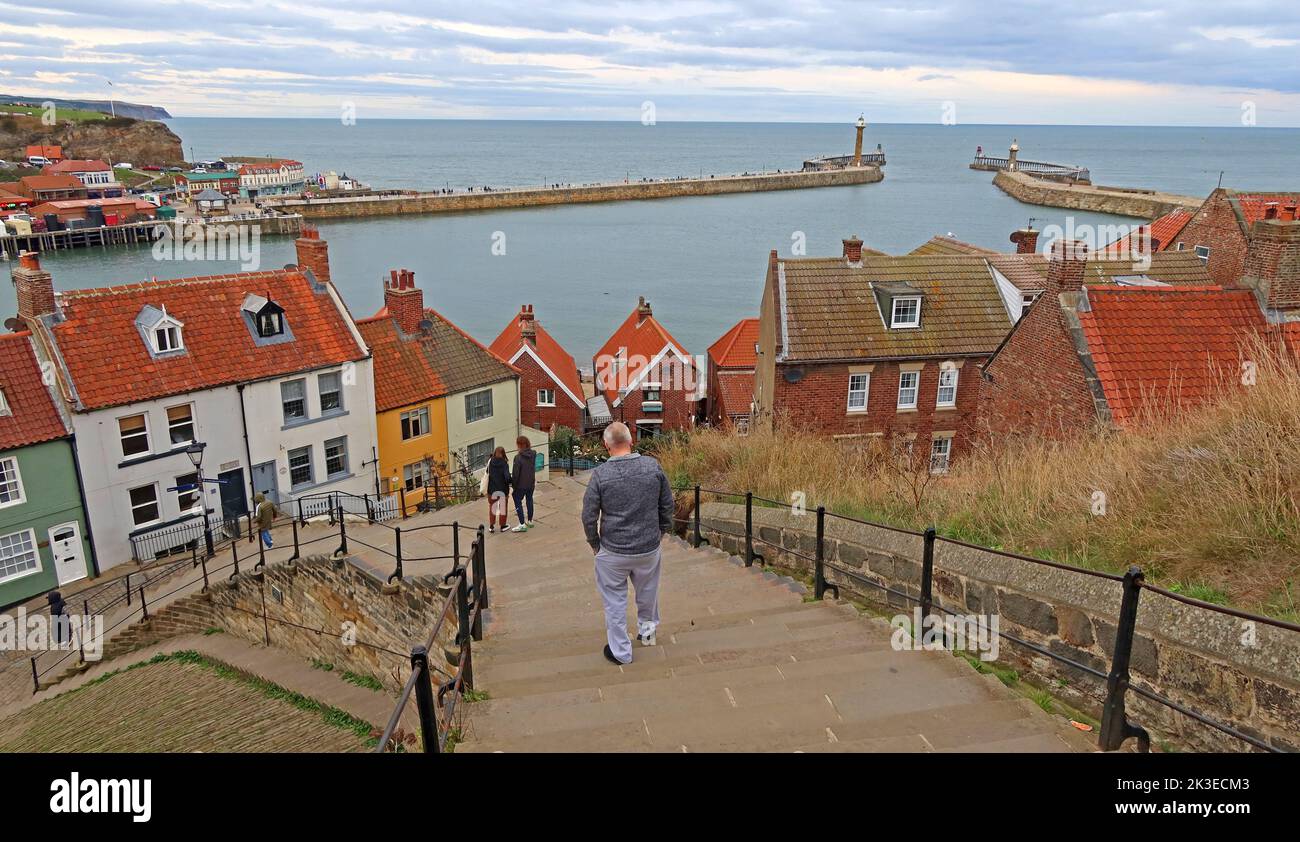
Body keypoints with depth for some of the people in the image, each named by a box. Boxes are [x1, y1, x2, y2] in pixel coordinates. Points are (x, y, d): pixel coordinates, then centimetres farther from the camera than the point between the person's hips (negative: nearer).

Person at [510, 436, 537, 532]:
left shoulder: (518, 457, -20)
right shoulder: (533, 454, -4)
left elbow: (515, 473, -16)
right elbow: (534, 469, 5)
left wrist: (513, 485, -7)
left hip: (521, 485, -6)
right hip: (531, 483, 6)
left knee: (518, 502, 5)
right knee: (529, 500, 20)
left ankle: (522, 524, 1)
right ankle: (530, 521, 32)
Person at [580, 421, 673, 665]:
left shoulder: (600, 474, -15)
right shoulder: (653, 466, -8)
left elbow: (588, 515, -9)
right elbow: (667, 503, 2)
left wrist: (594, 542, 7)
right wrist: (663, 529, 18)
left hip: (613, 551, -3)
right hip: (649, 545, 3)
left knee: (614, 599, 14)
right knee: (648, 590, 27)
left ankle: (620, 651, 23)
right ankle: (647, 629, 47)